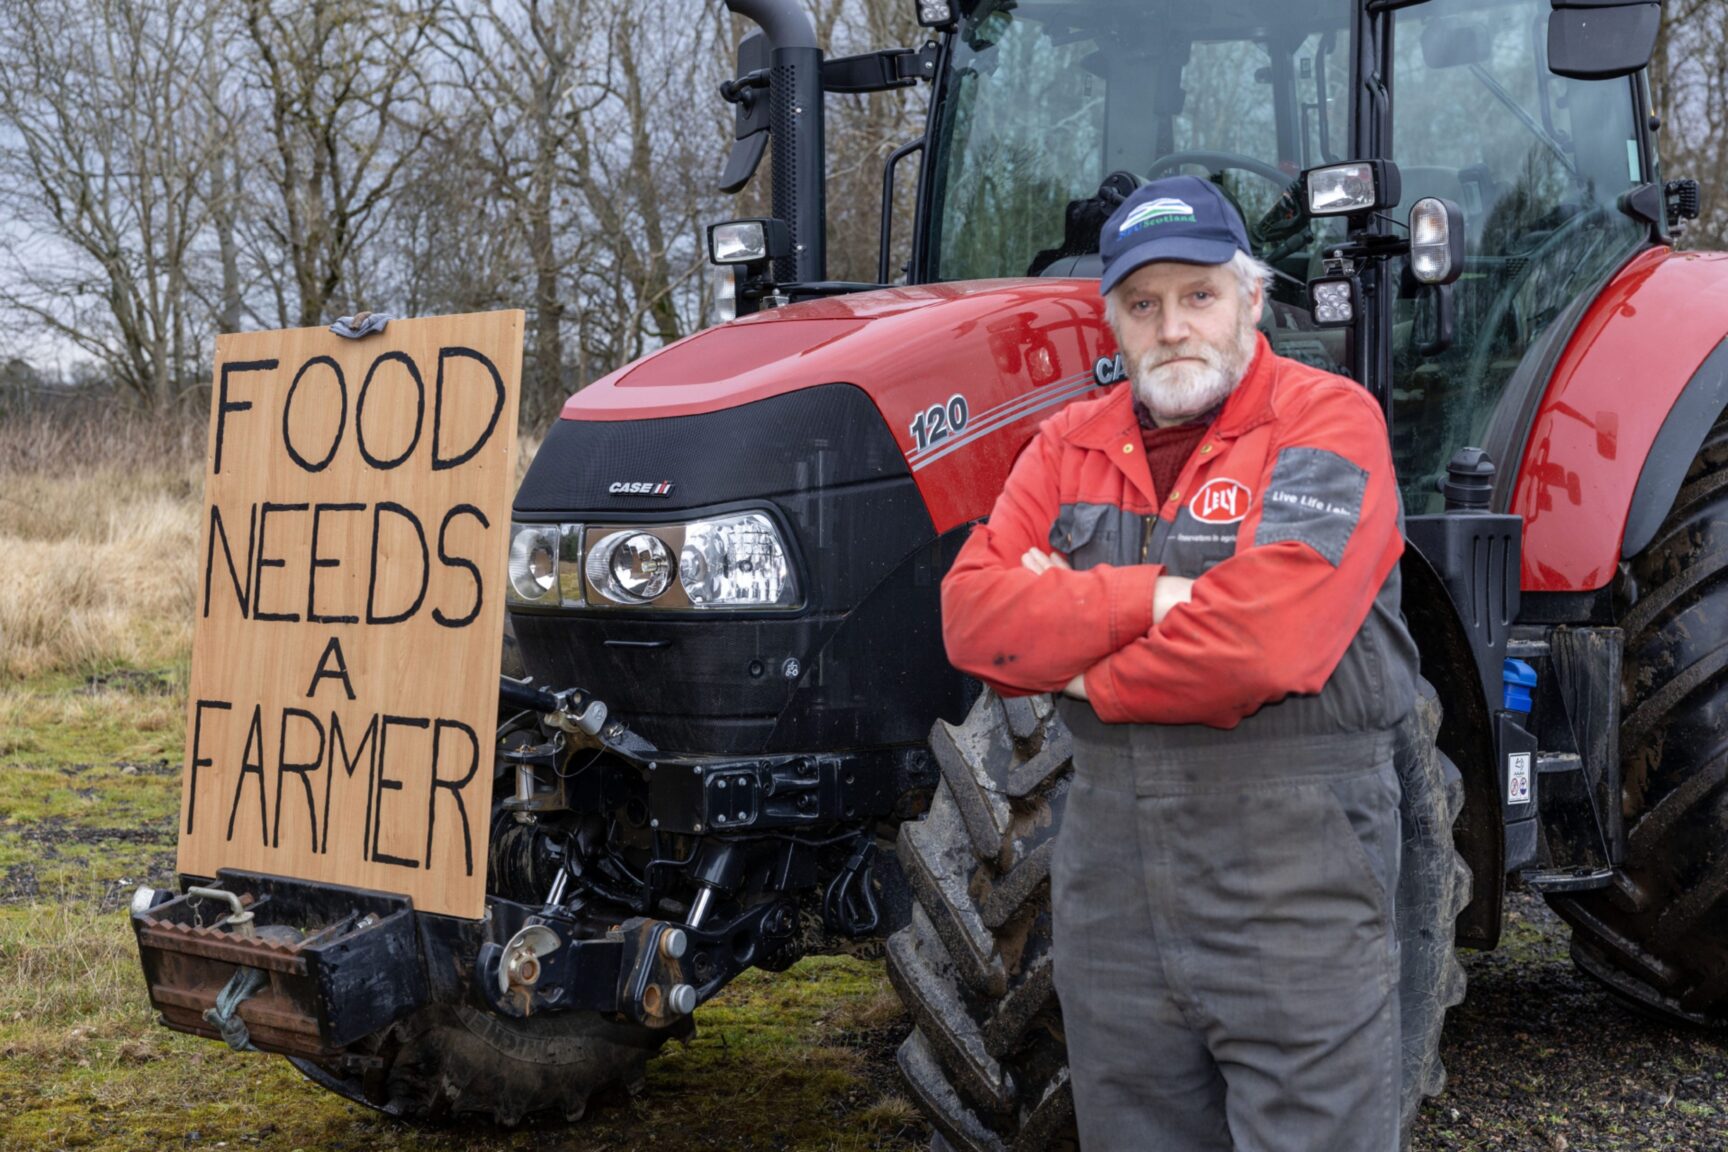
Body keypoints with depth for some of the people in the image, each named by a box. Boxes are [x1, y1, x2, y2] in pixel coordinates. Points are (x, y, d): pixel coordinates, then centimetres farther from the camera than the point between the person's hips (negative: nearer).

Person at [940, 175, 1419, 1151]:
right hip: (1112, 878, 6)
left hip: (1295, 891, -6)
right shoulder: (1071, 446, 10)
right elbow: (972, 617, -3)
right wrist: (1150, 598, -15)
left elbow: (1263, 640, -22)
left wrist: (1091, 675, -8)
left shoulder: (1328, 421, -8)